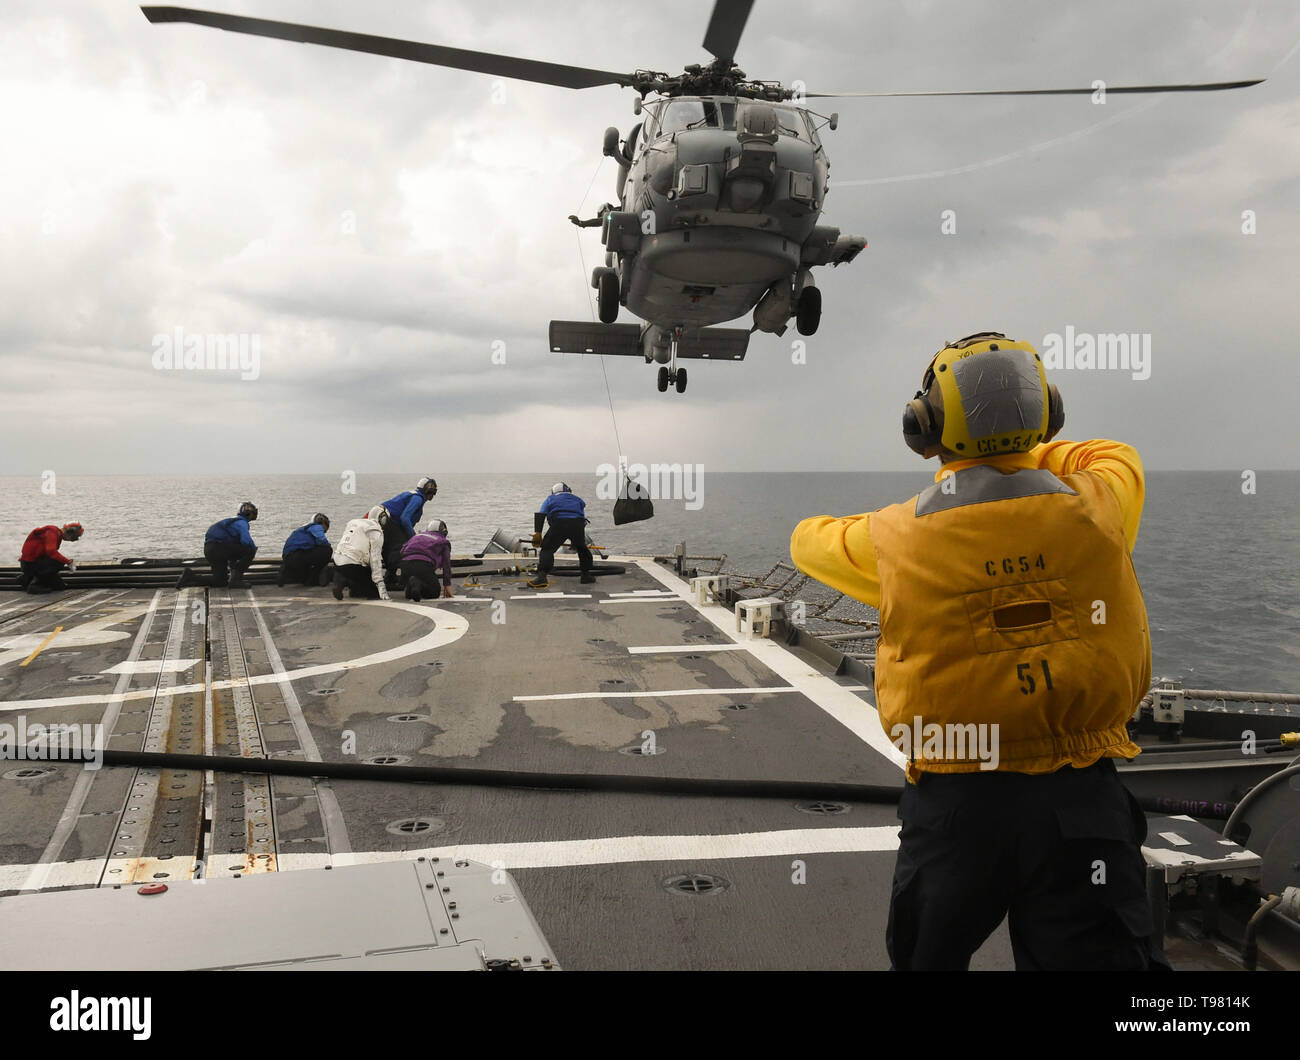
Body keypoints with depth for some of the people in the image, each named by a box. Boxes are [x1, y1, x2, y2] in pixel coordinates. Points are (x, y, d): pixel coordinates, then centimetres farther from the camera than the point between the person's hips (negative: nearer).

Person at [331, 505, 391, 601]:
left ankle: (343, 580, 0)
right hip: (353, 567, -8)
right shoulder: (376, 532, -2)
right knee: (376, 591, 0)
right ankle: (348, 582, -15)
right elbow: (375, 559, -11)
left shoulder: (352, 523, 23)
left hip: (337, 563, 8)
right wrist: (381, 585, -13)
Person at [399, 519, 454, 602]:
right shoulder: (443, 542, 22)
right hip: (425, 566, -5)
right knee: (435, 592, 11)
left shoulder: (417, 536, 34)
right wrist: (447, 585, 19)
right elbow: (446, 565, 16)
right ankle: (417, 584, -19)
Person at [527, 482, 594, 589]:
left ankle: (542, 576, -12)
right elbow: (583, 520, 30)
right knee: (581, 548, 24)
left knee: (547, 549, 5)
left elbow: (539, 515, 14)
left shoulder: (550, 499, 30)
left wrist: (537, 533, 9)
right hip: (577, 523, 2)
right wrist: (576, 541, 35)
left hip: (558, 524, -2)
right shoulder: (578, 499, 36)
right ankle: (586, 574, 25)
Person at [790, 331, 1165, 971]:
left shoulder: (896, 540, -9)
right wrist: (1025, 455, 32)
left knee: (926, 957, 25)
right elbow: (1114, 456, 19)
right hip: (1078, 799, 0)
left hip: (952, 804, 1)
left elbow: (809, 541, 14)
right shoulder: (1094, 511, -7)